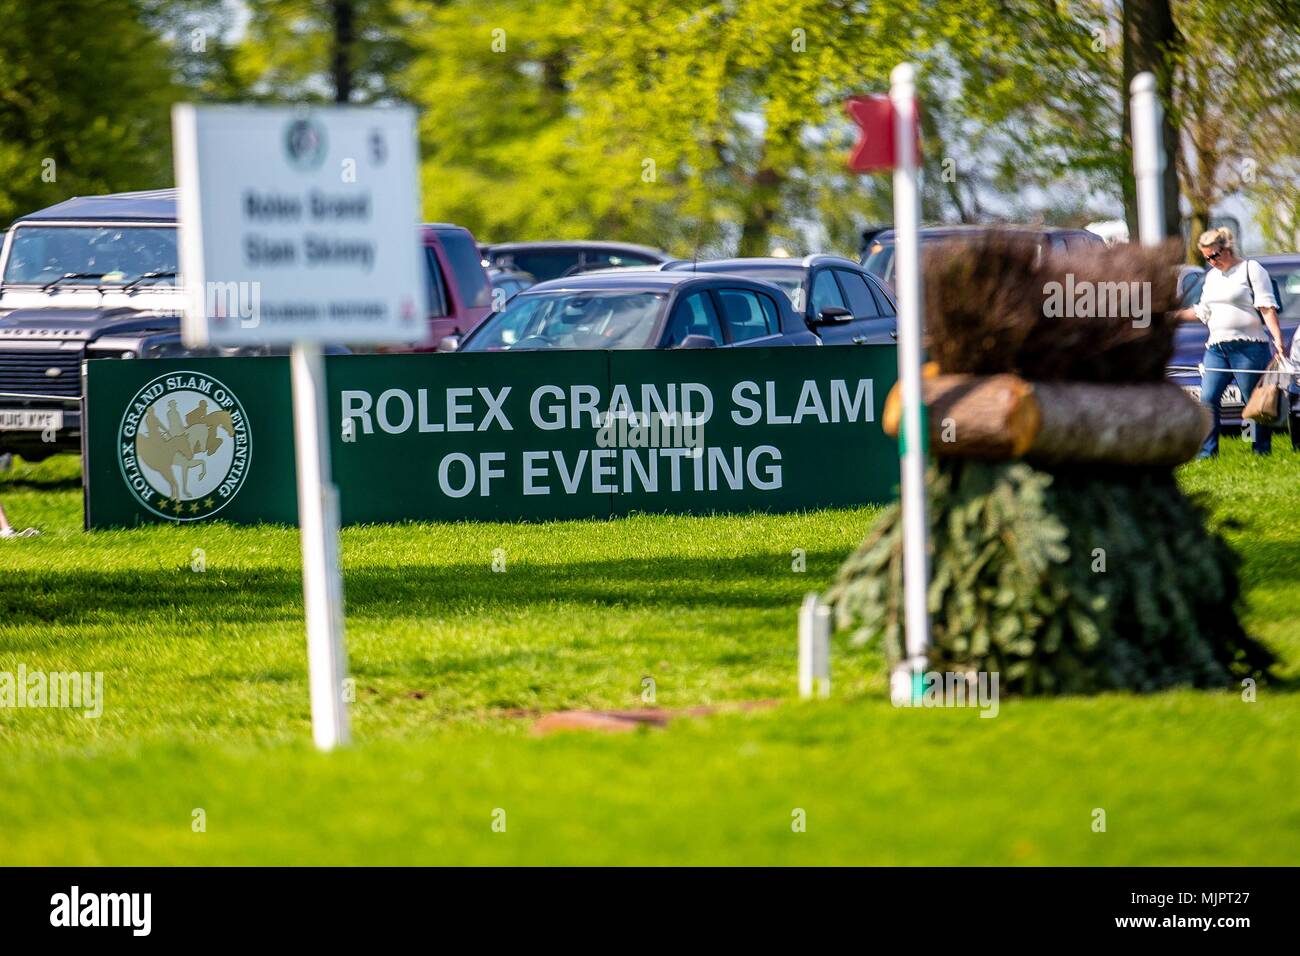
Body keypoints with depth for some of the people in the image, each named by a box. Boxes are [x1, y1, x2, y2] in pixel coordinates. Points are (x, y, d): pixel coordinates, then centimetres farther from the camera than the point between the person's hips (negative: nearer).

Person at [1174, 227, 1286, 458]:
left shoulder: (1251, 269, -1)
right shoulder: (1211, 276, 20)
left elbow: (1267, 308, -8)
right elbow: (1203, 312, 28)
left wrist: (1278, 339, -18)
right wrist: (1175, 315, 20)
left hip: (1248, 346, -7)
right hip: (1216, 347, 7)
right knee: (1207, 400, -4)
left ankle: (1262, 450, 5)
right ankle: (1207, 452, -3)